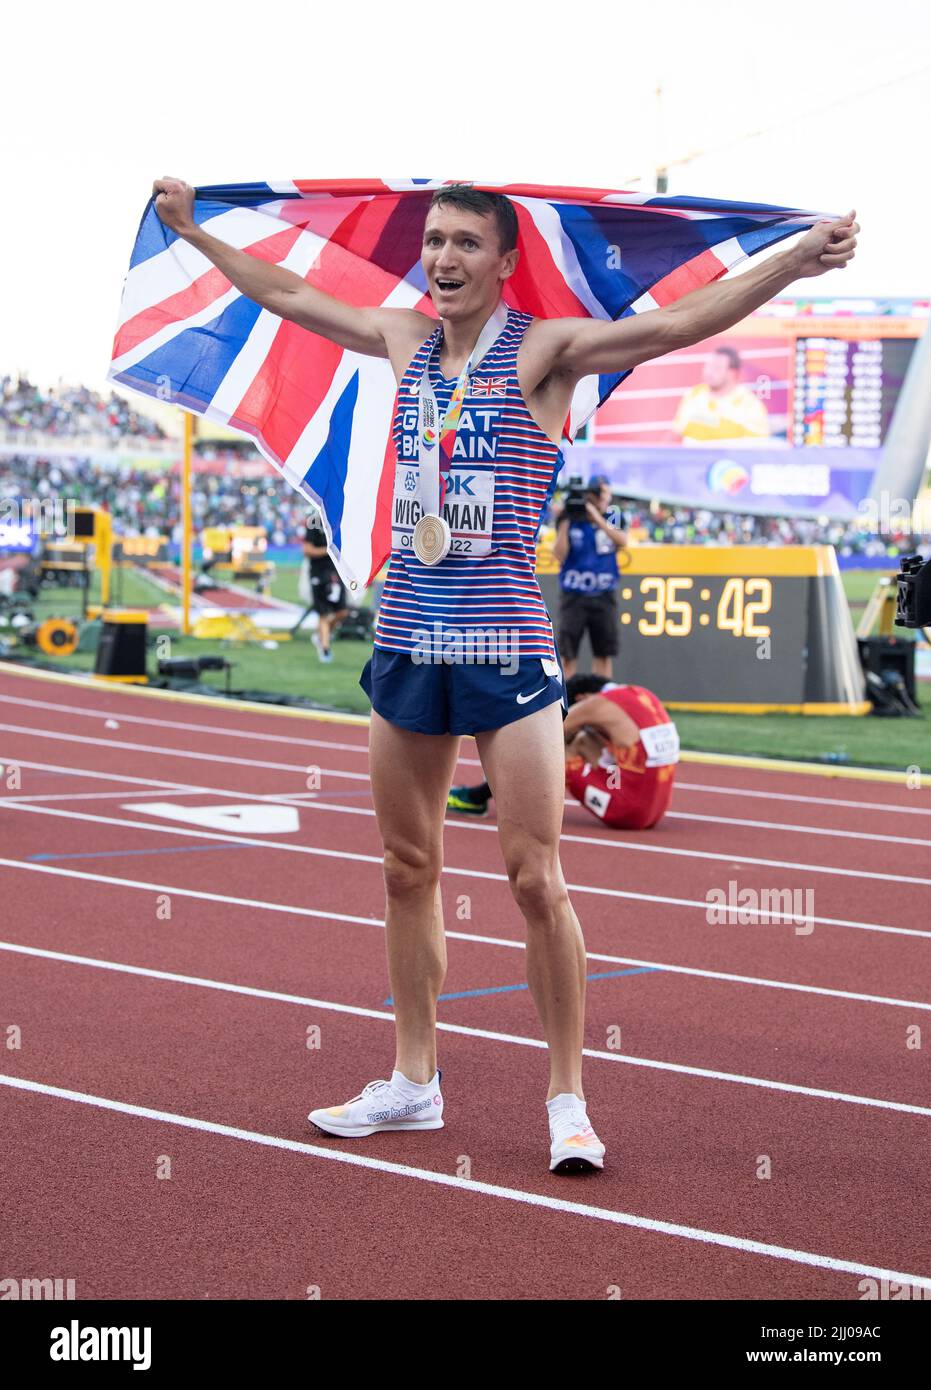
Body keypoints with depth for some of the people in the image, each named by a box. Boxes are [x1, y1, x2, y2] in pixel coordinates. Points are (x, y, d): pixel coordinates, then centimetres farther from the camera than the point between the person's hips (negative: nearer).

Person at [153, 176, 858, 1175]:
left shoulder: (544, 351, -4)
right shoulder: (407, 341, 11)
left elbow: (683, 321, -16)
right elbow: (284, 295, 26)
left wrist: (799, 259, -28)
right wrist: (194, 232, 31)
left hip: (505, 643, -5)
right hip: (408, 636, 6)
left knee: (536, 880, -7)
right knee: (408, 871, 12)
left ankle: (567, 1101, 2)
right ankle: (414, 1082, 23)